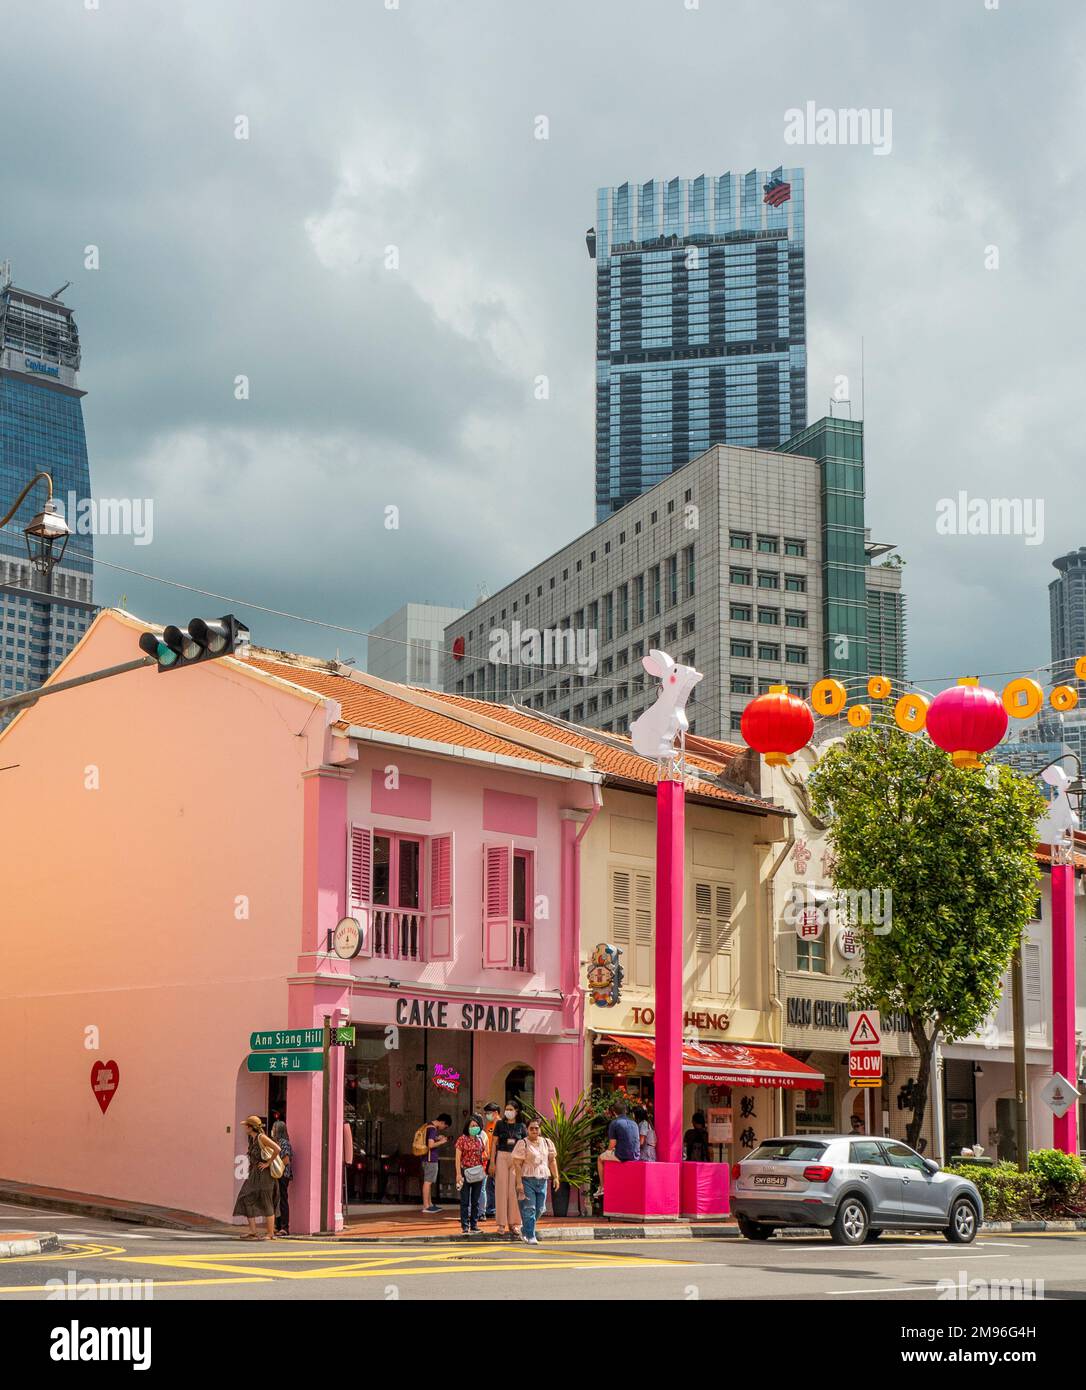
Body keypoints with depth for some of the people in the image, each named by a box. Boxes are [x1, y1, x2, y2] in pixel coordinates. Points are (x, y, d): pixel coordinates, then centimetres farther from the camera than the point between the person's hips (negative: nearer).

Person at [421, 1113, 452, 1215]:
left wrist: (438, 1138, 14)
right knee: (428, 1181, -7)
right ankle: (426, 1206, -5)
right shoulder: (433, 1129, -17)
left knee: (429, 1182, 16)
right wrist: (441, 1142, -11)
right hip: (430, 1159, -10)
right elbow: (431, 1145, -24)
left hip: (428, 1159, 10)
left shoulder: (429, 1126, 13)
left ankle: (429, 1204, 24)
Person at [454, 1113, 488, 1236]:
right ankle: (465, 1226, 3)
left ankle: (474, 1226, 15)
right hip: (465, 1172, -4)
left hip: (478, 1174, 4)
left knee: (476, 1201, 8)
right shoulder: (462, 1139, -4)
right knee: (465, 1201, 0)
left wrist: (484, 1170, 8)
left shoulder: (480, 1139, 9)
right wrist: (458, 1174, -11)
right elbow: (458, 1158, -5)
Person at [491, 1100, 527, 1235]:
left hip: (516, 1158, 1)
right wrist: (492, 1161, -1)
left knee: (514, 1189, -1)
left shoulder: (521, 1126, 8)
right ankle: (502, 1224, 1)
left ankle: (514, 1223, 7)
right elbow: (494, 1143, 6)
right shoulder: (500, 1124, 6)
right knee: (501, 1189, -2)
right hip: (502, 1157, -1)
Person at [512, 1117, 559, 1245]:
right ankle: (530, 1236, -1)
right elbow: (517, 1164, -10)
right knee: (529, 1209, -7)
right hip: (527, 1180, -6)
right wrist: (519, 1183, -16)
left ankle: (525, 1231, 27)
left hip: (542, 1180, 6)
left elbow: (552, 1160, 17)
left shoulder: (547, 1143, 12)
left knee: (540, 1209, 9)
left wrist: (555, 1177, 7)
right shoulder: (522, 1144, -6)